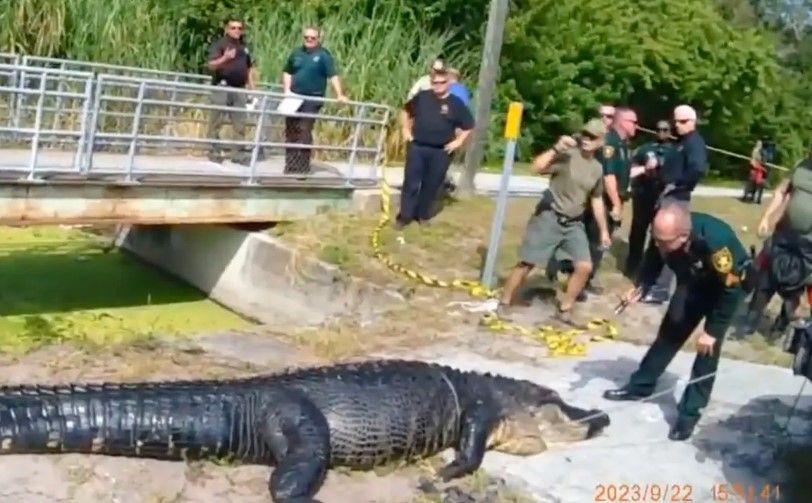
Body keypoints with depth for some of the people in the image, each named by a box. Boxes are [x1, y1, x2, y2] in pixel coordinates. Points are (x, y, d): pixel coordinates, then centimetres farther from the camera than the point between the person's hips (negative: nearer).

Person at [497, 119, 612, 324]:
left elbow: (597, 200, 16)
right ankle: (504, 302, 15)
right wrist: (556, 148, -33)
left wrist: (604, 230, 17)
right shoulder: (567, 155, -12)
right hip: (549, 217, -5)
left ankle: (565, 310, 11)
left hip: (574, 223, 5)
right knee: (527, 263, -1)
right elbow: (537, 168, -25)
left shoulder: (597, 168, 6)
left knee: (585, 267, -5)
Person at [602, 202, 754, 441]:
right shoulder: (663, 233, -28)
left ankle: (690, 412, -1)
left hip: (729, 283, -5)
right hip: (694, 280, 5)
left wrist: (712, 330, -24)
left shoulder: (716, 241, -43)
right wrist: (641, 286, -24)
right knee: (670, 331, 9)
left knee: (708, 347, -10)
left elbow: (730, 289, -30)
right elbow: (652, 260, -7)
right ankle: (640, 386, 24)